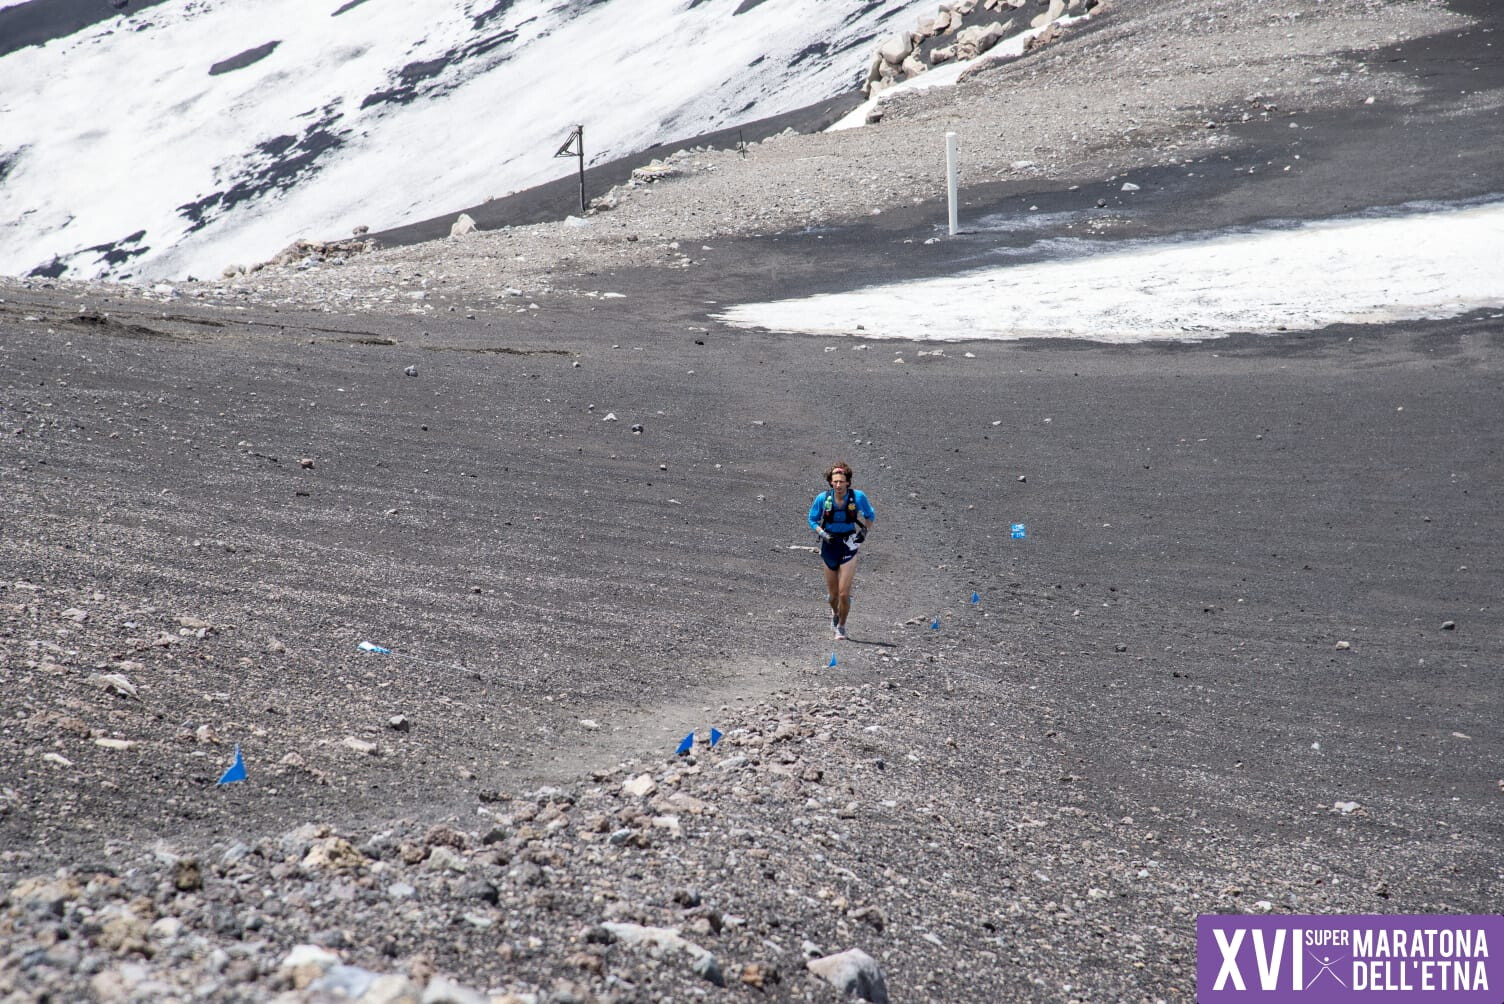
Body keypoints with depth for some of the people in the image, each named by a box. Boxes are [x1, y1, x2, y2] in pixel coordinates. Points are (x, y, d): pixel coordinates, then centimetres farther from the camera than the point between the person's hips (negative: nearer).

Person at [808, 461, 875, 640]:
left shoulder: (858, 497, -10)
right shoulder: (822, 498, -8)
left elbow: (870, 516, 8)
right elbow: (812, 520, 5)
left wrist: (865, 531, -5)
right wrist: (822, 533, -11)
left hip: (849, 546, -2)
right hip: (829, 546, 2)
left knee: (844, 593, -9)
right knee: (833, 594, 11)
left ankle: (841, 627, 12)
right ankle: (835, 613, 45)